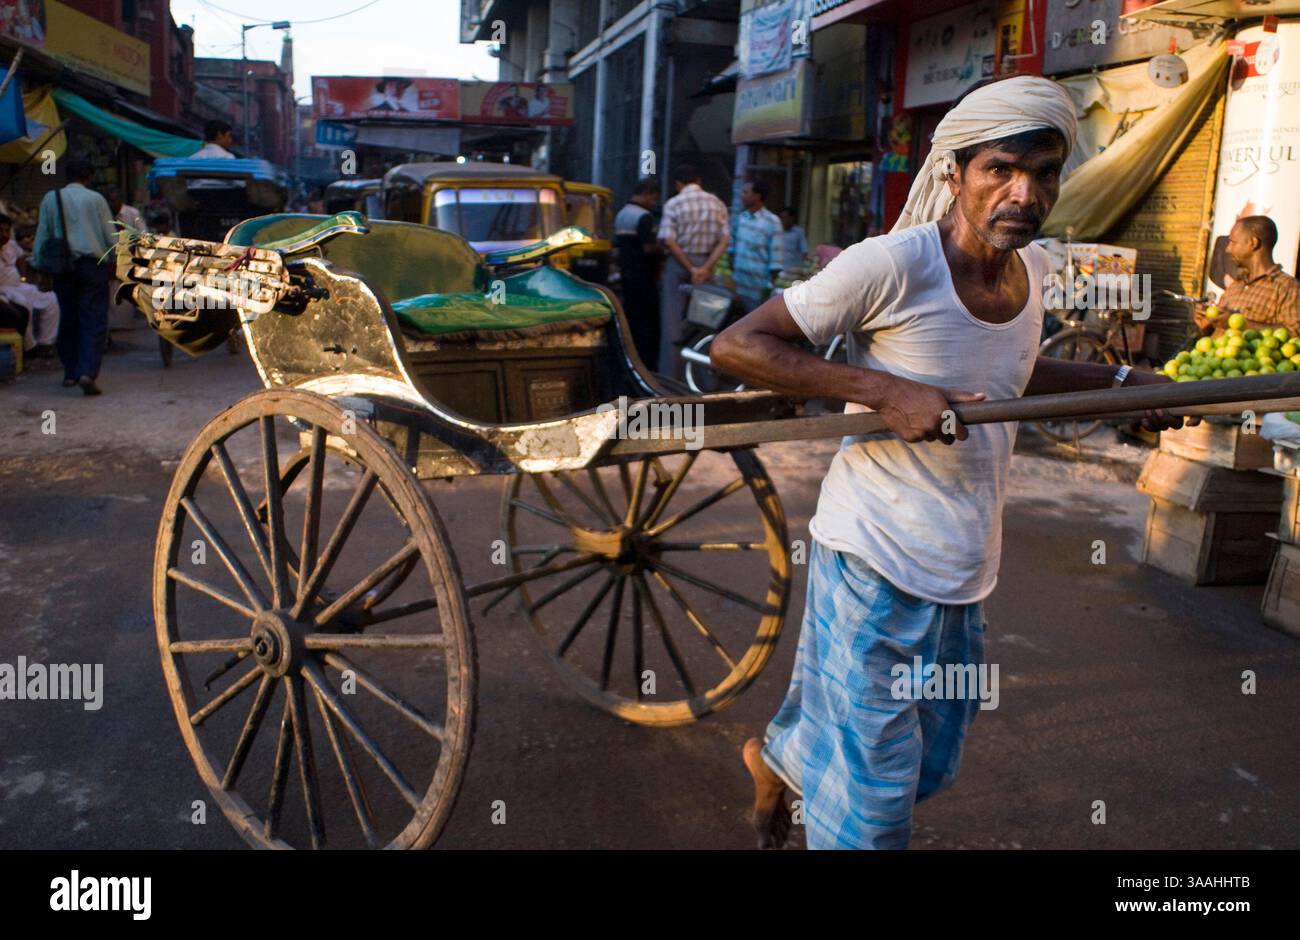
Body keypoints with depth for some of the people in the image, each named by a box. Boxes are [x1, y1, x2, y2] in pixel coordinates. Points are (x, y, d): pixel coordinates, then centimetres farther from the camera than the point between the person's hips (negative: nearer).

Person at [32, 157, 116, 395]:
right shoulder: (95, 199, -1)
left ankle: (70, 373, 18)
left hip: (63, 266, 3)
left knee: (68, 319, 13)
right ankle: (87, 373, -20)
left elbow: (42, 235, 9)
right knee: (94, 321, -6)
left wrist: (38, 264, 14)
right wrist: (111, 261, 14)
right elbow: (110, 235, 0)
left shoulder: (50, 199, 7)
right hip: (93, 264, -3)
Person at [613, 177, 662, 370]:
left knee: (630, 318, 14)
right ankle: (647, 364, -5)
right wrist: (660, 245, -4)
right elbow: (648, 247, -23)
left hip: (626, 273, 9)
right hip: (643, 275, -9)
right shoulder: (644, 216, -16)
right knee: (648, 322, -5)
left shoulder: (621, 214, 14)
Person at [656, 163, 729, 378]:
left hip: (679, 264, -3)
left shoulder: (673, 204, -5)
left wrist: (690, 268, -11)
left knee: (672, 322, 2)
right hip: (706, 264, 3)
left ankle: (670, 376, 2)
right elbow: (724, 240, -2)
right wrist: (706, 267, -11)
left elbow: (668, 241, -14)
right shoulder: (717, 203, 6)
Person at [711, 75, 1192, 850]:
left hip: (966, 578, 8)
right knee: (869, 811, 1)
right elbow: (735, 347, -19)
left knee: (930, 767, 24)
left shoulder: (1032, 266, 4)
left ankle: (778, 758, 49)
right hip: (876, 564, -7)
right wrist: (883, 391, -26)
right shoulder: (891, 264, -20)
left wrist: (1117, 379, 14)